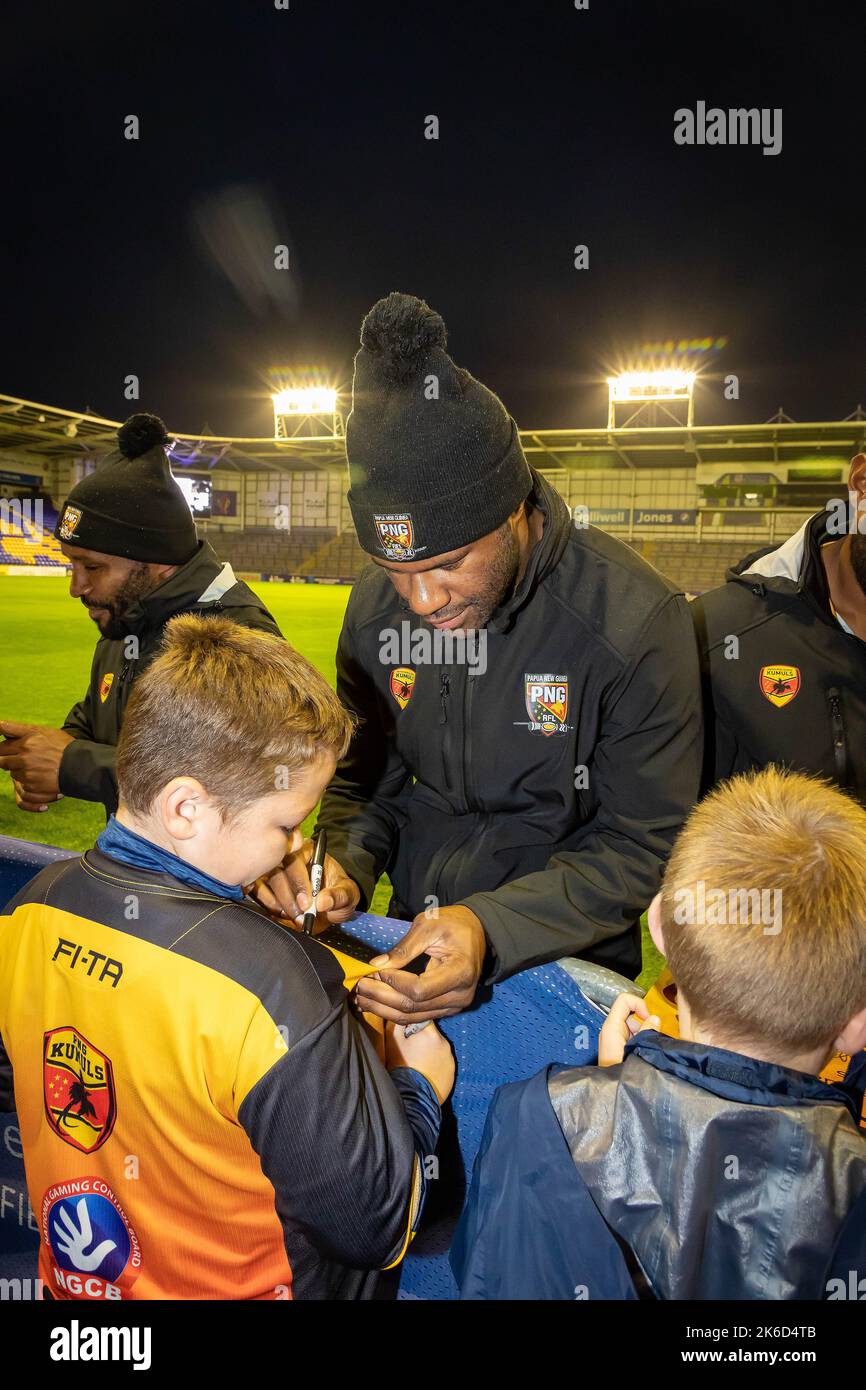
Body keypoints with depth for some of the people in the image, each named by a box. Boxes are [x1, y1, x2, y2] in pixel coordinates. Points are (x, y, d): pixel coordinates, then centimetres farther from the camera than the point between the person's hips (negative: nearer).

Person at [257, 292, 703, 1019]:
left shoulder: (634, 618, -20)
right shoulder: (376, 608, -8)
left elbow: (642, 844, -15)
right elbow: (365, 783, 4)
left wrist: (491, 930, -29)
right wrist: (343, 866, -17)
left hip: (574, 973, -5)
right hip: (418, 953, 5)